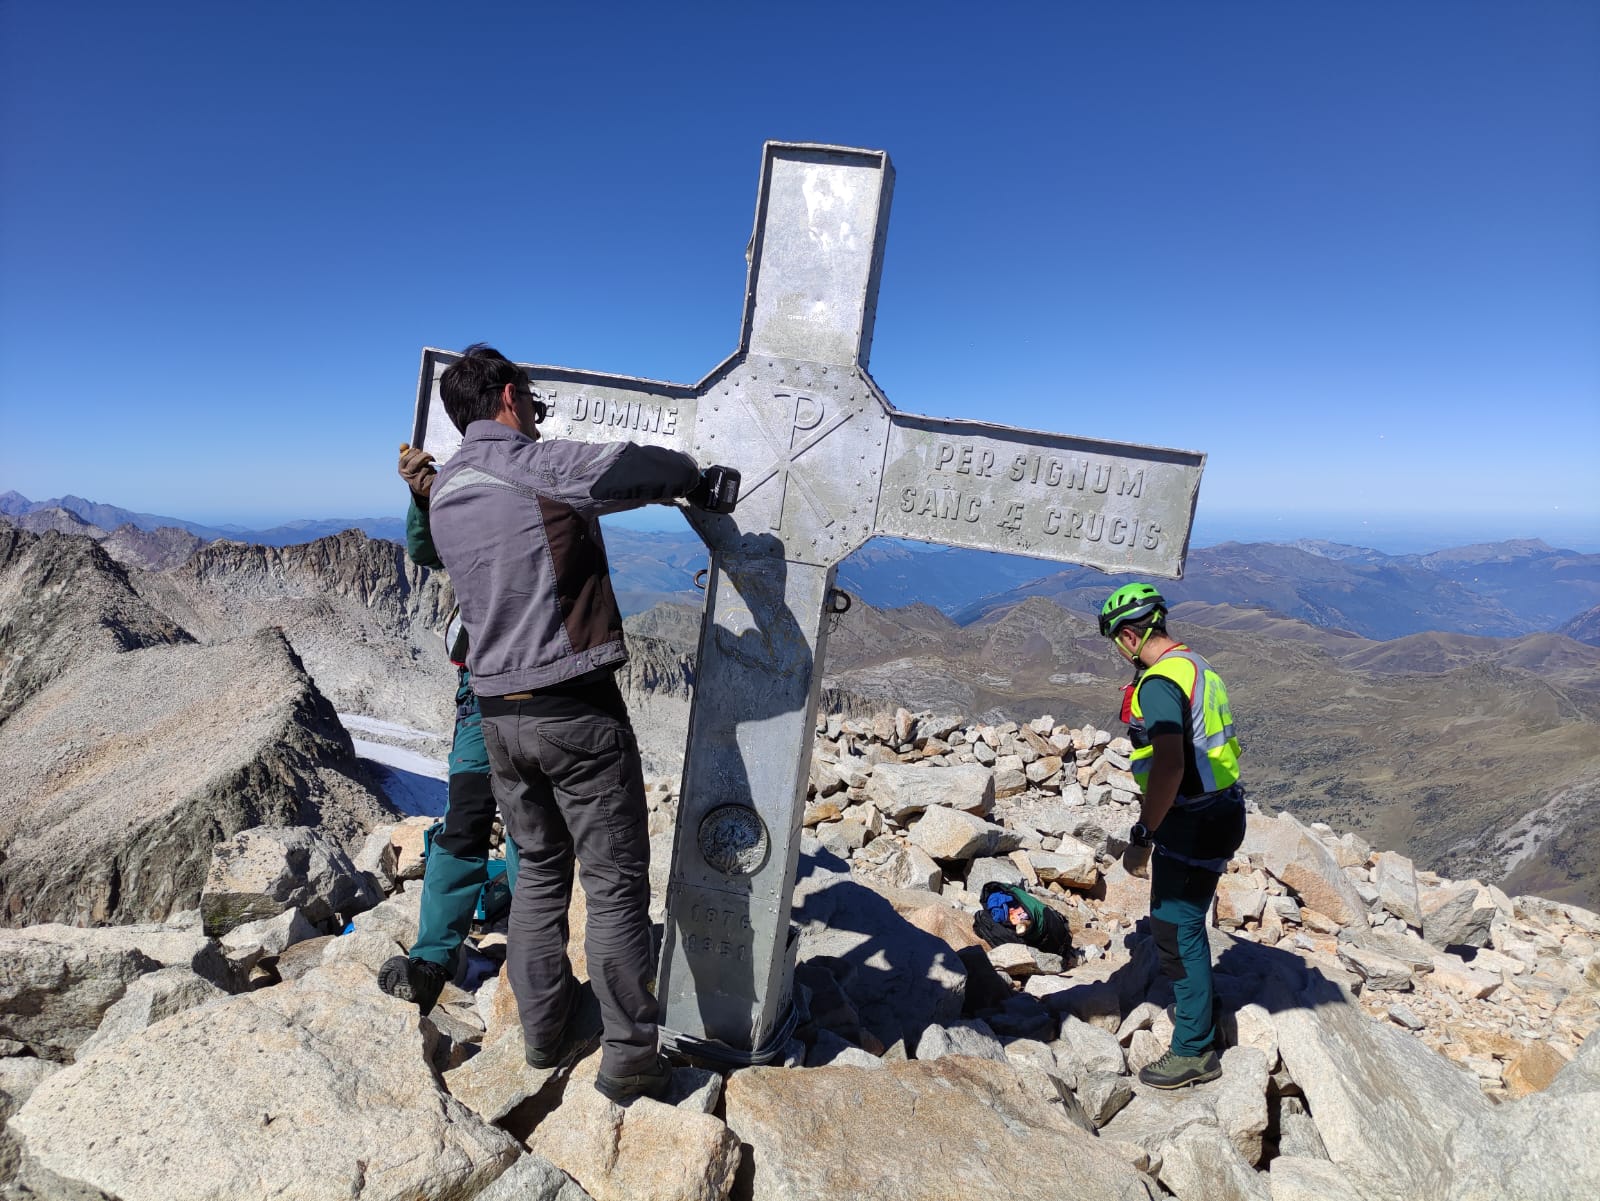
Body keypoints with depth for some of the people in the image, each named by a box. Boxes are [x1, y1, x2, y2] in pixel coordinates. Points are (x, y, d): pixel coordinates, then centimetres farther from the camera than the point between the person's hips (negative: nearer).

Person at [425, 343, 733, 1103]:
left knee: (539, 870, 20)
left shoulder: (443, 492, 10)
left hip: (499, 712, 8)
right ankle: (630, 1059, 14)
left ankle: (545, 1031, 32)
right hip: (576, 708, -7)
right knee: (615, 882, 4)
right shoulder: (535, 465, -14)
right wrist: (695, 480, -2)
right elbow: (639, 468, -23)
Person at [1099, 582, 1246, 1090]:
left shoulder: (1159, 682, -22)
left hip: (1193, 823, -10)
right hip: (1217, 810, 10)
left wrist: (1142, 834, -24)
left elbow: (1170, 766, -31)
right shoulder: (1195, 666, 11)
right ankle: (1199, 1008, 41)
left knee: (1175, 928, 1)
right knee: (1182, 920, 23)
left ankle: (1194, 1051, 14)